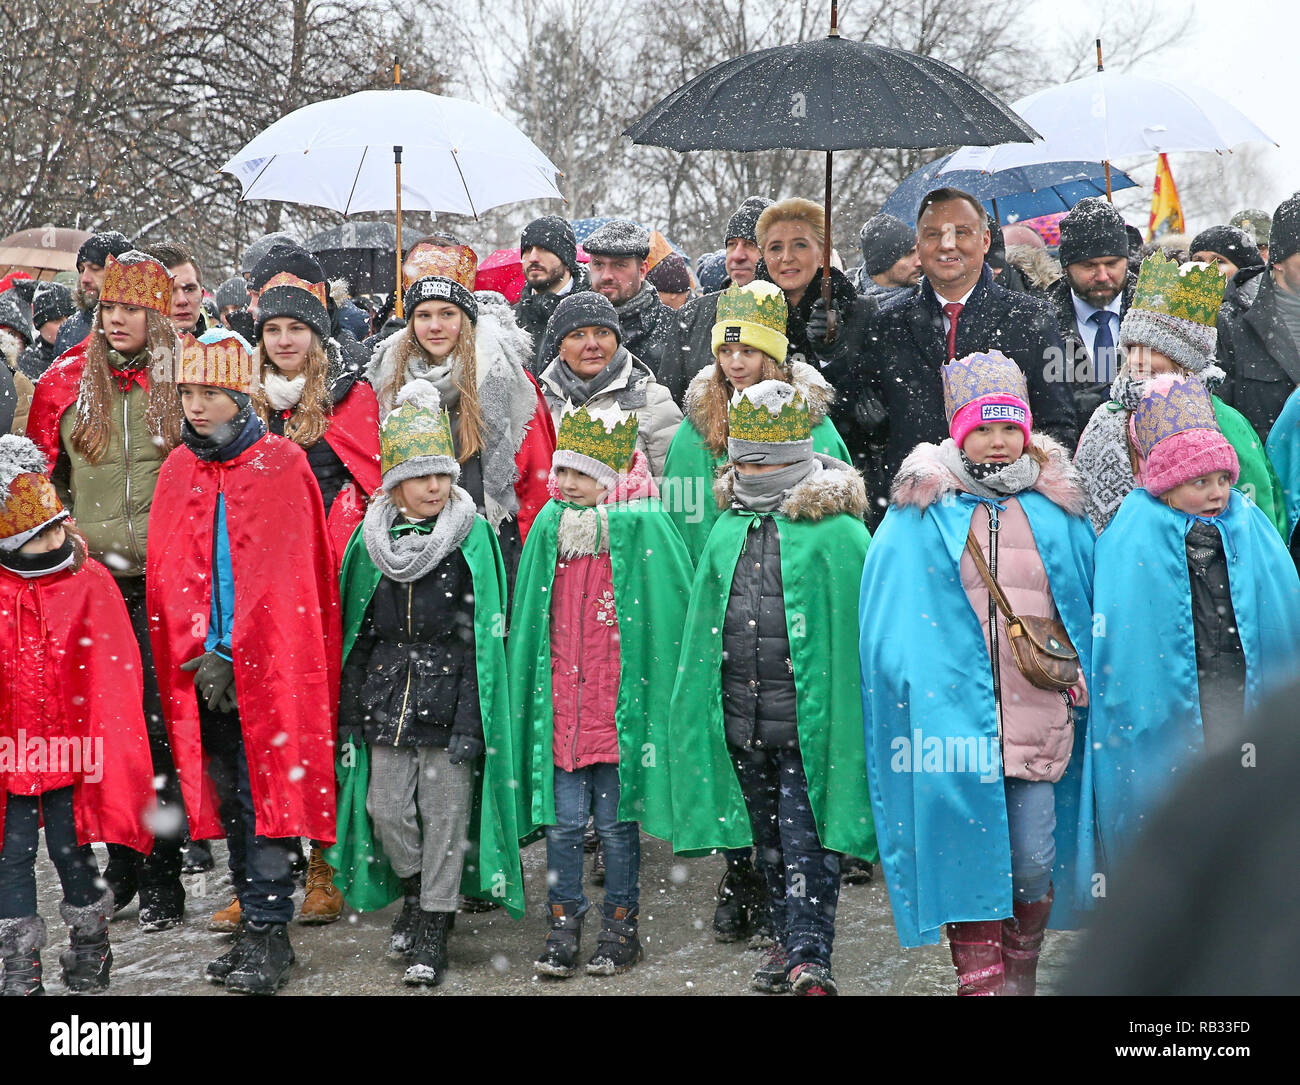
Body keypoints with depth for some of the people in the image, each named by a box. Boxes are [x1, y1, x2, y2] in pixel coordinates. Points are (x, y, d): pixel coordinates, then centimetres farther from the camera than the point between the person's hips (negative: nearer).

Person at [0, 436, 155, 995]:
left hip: (73, 752, -1)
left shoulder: (90, 582, -6)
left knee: (71, 849, 10)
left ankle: (89, 951, 30)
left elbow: (114, 675, -5)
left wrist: (109, 749, -11)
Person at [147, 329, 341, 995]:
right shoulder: (178, 470, 11)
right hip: (202, 665, 5)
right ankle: (260, 928, 16)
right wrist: (197, 656, -8)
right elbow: (169, 571, 5)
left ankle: (266, 935, -1)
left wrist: (232, 654, -14)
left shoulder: (283, 464, -3)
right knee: (229, 795, 8)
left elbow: (291, 572, -9)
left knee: (265, 791, -6)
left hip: (270, 662, -5)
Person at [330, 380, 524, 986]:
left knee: (445, 816, 1)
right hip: (387, 701, 3)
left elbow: (483, 639, -6)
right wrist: (349, 717, 8)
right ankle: (415, 891, 32)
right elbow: (354, 638, 10)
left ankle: (433, 929, 12)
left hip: (450, 701, -3)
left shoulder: (475, 540, -5)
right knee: (387, 809, 5)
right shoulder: (370, 542, 5)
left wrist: (471, 722, -11)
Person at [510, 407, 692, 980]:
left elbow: (668, 616, -4)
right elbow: (531, 622, 14)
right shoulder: (550, 527, 7)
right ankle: (563, 929, 14)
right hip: (561, 702, 3)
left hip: (619, 703, -3)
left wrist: (654, 693, -7)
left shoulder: (644, 529, -6)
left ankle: (619, 931, 17)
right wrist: (532, 694, 12)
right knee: (563, 822, 4)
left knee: (616, 821, 5)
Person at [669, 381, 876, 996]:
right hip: (741, 718, 6)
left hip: (810, 714, -6)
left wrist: (852, 706, -13)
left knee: (807, 836, -7)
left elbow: (860, 622, -9)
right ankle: (786, 939, 30)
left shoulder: (837, 530, -8)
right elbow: (706, 620, 18)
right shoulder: (727, 529, 10)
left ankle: (811, 957, -5)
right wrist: (697, 704, 16)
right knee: (769, 839, 16)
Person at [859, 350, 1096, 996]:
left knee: (1035, 857, 4)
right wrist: (911, 676, -8)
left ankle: (1020, 976, 23)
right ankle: (980, 985, 4)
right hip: (955, 716, -2)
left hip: (1039, 714, 2)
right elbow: (892, 615, 3)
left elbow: (1089, 600, 16)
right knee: (970, 853, -4)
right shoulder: (921, 511, 5)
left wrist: (1078, 674, 7)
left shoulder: (1054, 509, 11)